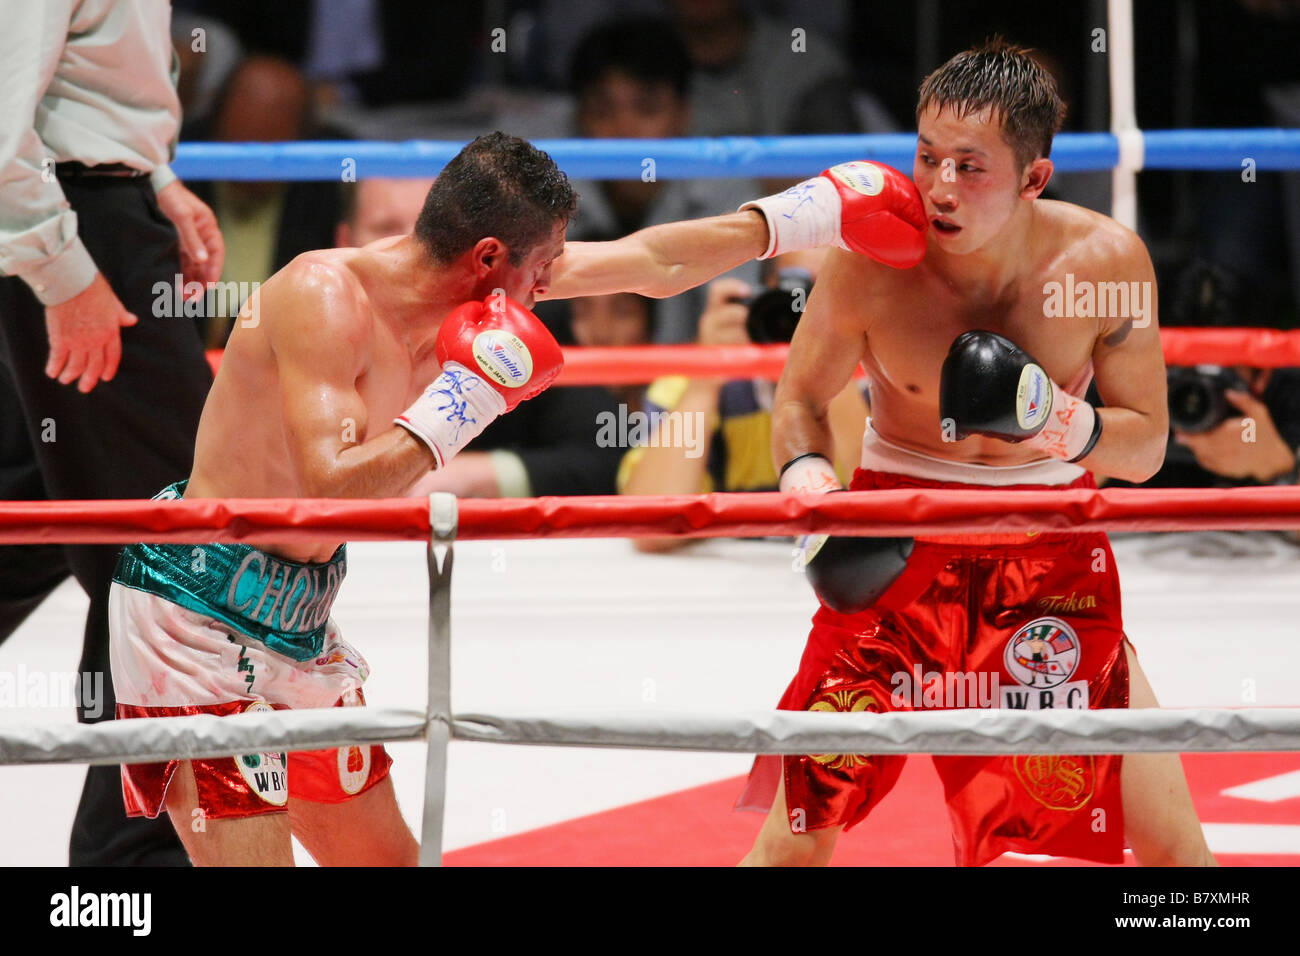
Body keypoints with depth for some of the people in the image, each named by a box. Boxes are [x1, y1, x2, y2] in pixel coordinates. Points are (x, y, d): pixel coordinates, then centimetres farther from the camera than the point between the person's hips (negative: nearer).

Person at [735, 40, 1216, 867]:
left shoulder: (1105, 261, -14)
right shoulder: (871, 262, -16)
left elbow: (1146, 448, -3)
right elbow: (801, 396, 1)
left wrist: (1064, 425, -24)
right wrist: (808, 480, -19)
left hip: (1050, 548, 1)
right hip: (897, 547, -1)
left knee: (1167, 836, -3)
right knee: (807, 812, -8)